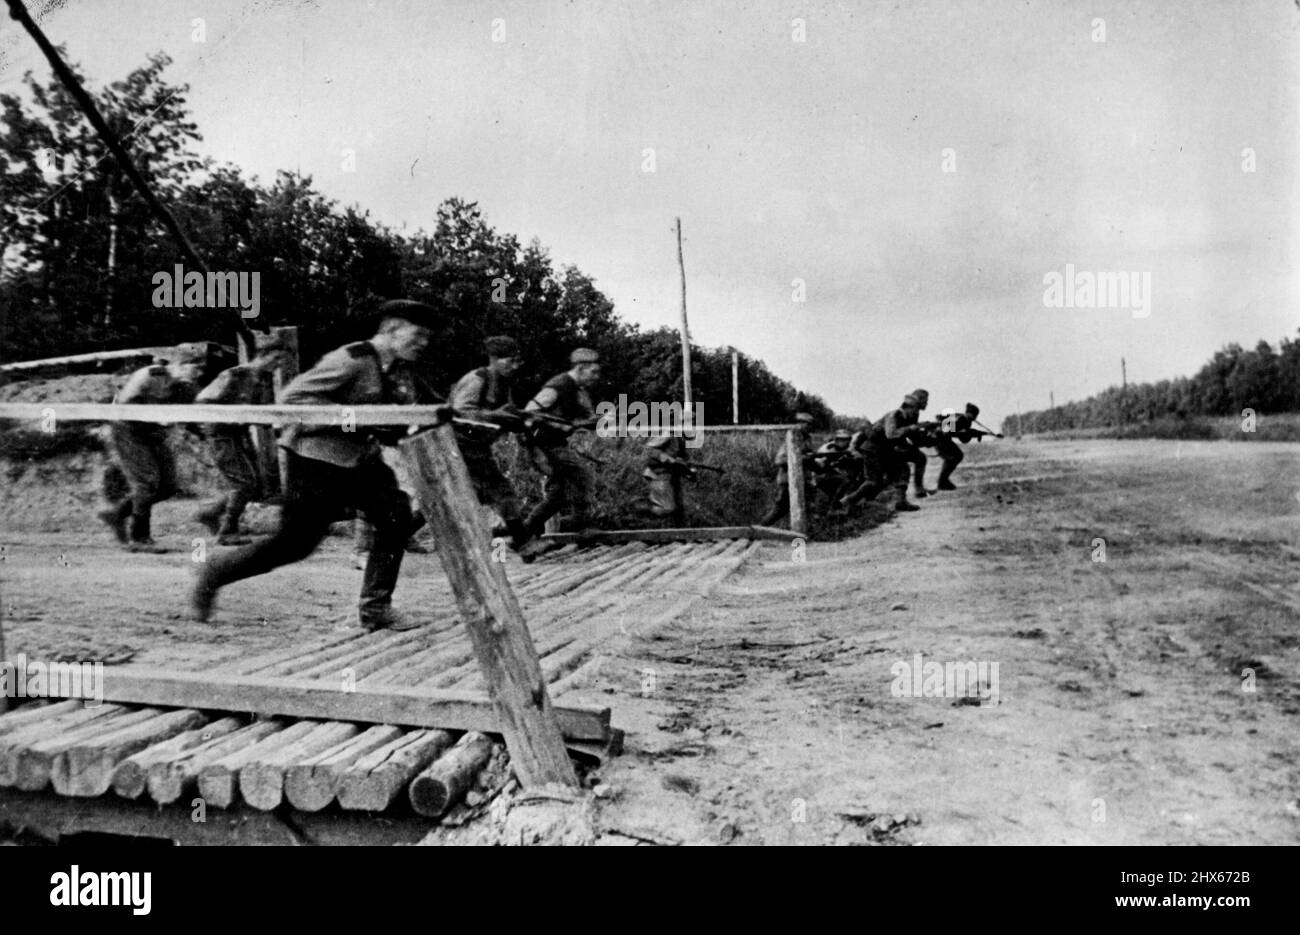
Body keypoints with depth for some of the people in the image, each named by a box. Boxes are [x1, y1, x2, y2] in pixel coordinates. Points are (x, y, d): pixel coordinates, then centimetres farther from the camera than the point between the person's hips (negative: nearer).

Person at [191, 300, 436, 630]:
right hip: (318, 461, -7)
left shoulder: (402, 374, 6)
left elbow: (394, 429, 14)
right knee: (294, 544, 1)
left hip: (362, 461, 7)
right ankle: (216, 572, 26)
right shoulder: (351, 359, -19)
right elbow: (292, 398, -23)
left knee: (398, 519, -11)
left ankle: (375, 607, 2)